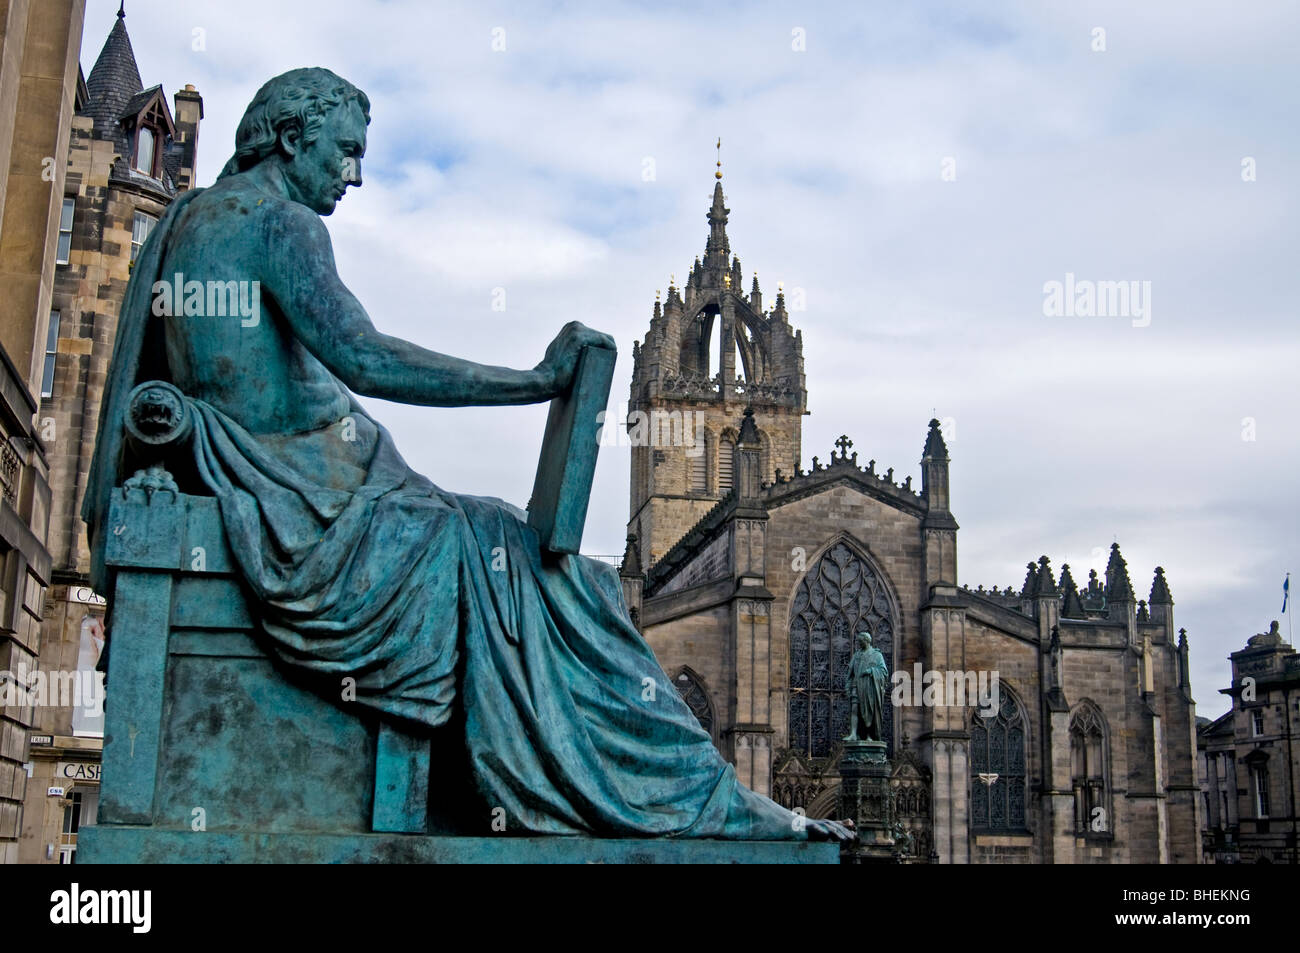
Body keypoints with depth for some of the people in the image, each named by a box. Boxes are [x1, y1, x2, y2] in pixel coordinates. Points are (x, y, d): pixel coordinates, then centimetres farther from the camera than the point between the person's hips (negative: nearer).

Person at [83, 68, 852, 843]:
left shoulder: (193, 216, 21)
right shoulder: (281, 222, -11)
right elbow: (363, 360, -27)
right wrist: (538, 381, -27)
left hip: (245, 485, 10)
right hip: (301, 494, -10)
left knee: (508, 553, 6)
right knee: (524, 568, -8)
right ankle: (702, 804, -5)